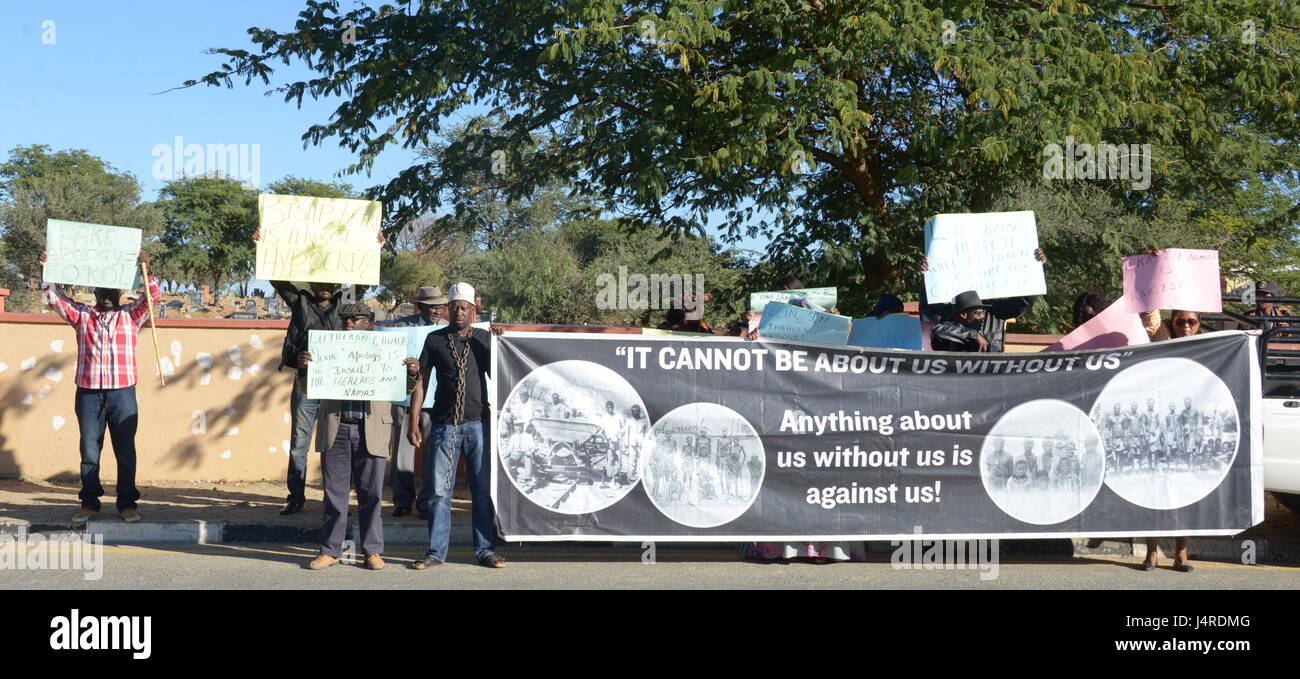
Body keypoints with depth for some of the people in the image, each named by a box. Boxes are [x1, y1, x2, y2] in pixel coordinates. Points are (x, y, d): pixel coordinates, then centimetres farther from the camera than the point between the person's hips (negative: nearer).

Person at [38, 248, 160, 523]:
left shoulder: (131, 314, 10)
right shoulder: (81, 315, 14)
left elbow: (152, 296, -2)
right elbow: (54, 297, 7)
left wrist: (145, 269, -16)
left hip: (123, 392, -1)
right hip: (88, 392, 1)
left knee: (125, 451, 1)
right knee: (89, 451, 6)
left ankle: (127, 503, 7)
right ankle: (89, 503, 15)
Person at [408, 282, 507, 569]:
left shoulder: (484, 338, 8)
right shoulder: (435, 339, 7)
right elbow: (421, 382, 7)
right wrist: (413, 423, 2)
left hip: (478, 423, 1)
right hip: (445, 425, 0)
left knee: (483, 490, 3)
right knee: (440, 491, 1)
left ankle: (484, 549, 11)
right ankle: (436, 551, 9)